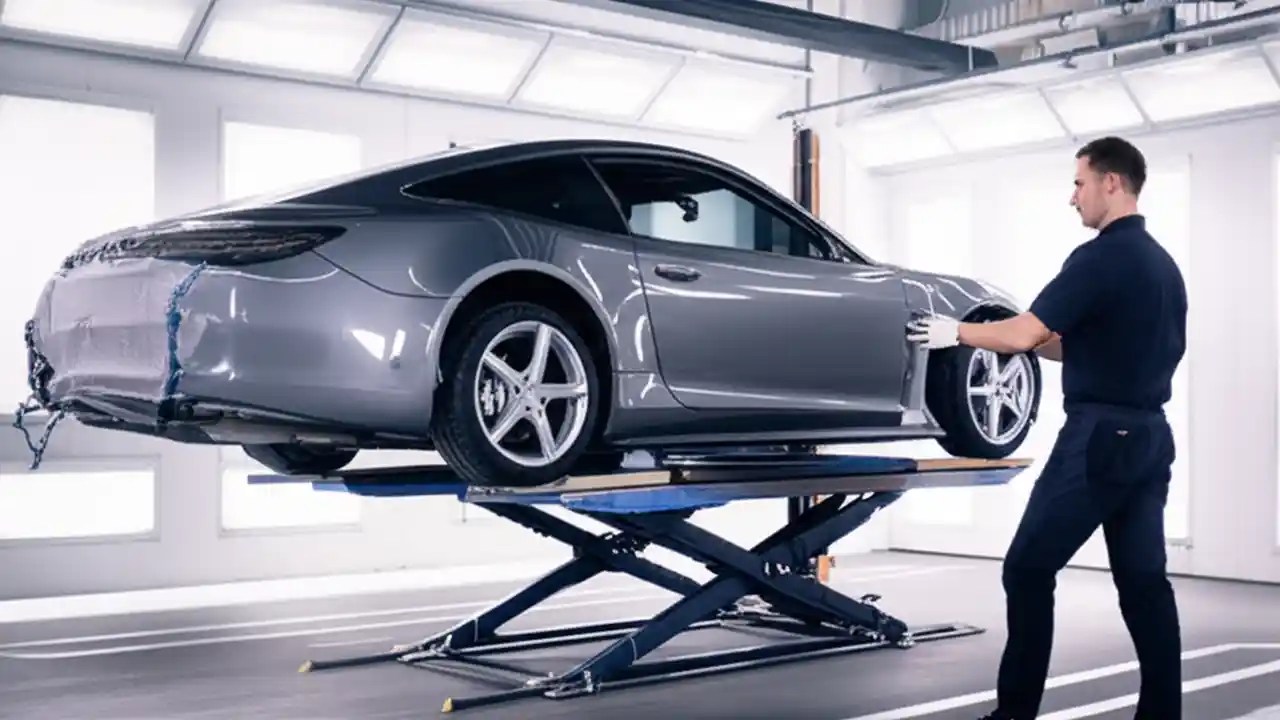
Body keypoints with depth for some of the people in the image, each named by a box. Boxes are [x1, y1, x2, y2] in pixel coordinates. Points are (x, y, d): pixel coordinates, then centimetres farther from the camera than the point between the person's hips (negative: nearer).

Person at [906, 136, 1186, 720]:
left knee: (1028, 568, -1)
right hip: (1149, 435, 9)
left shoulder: (1103, 256, -14)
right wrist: (1047, 344, 18)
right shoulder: (1162, 262, 14)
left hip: (1100, 434, -9)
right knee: (1144, 580, 9)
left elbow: (1022, 334, -18)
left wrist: (955, 333, -3)